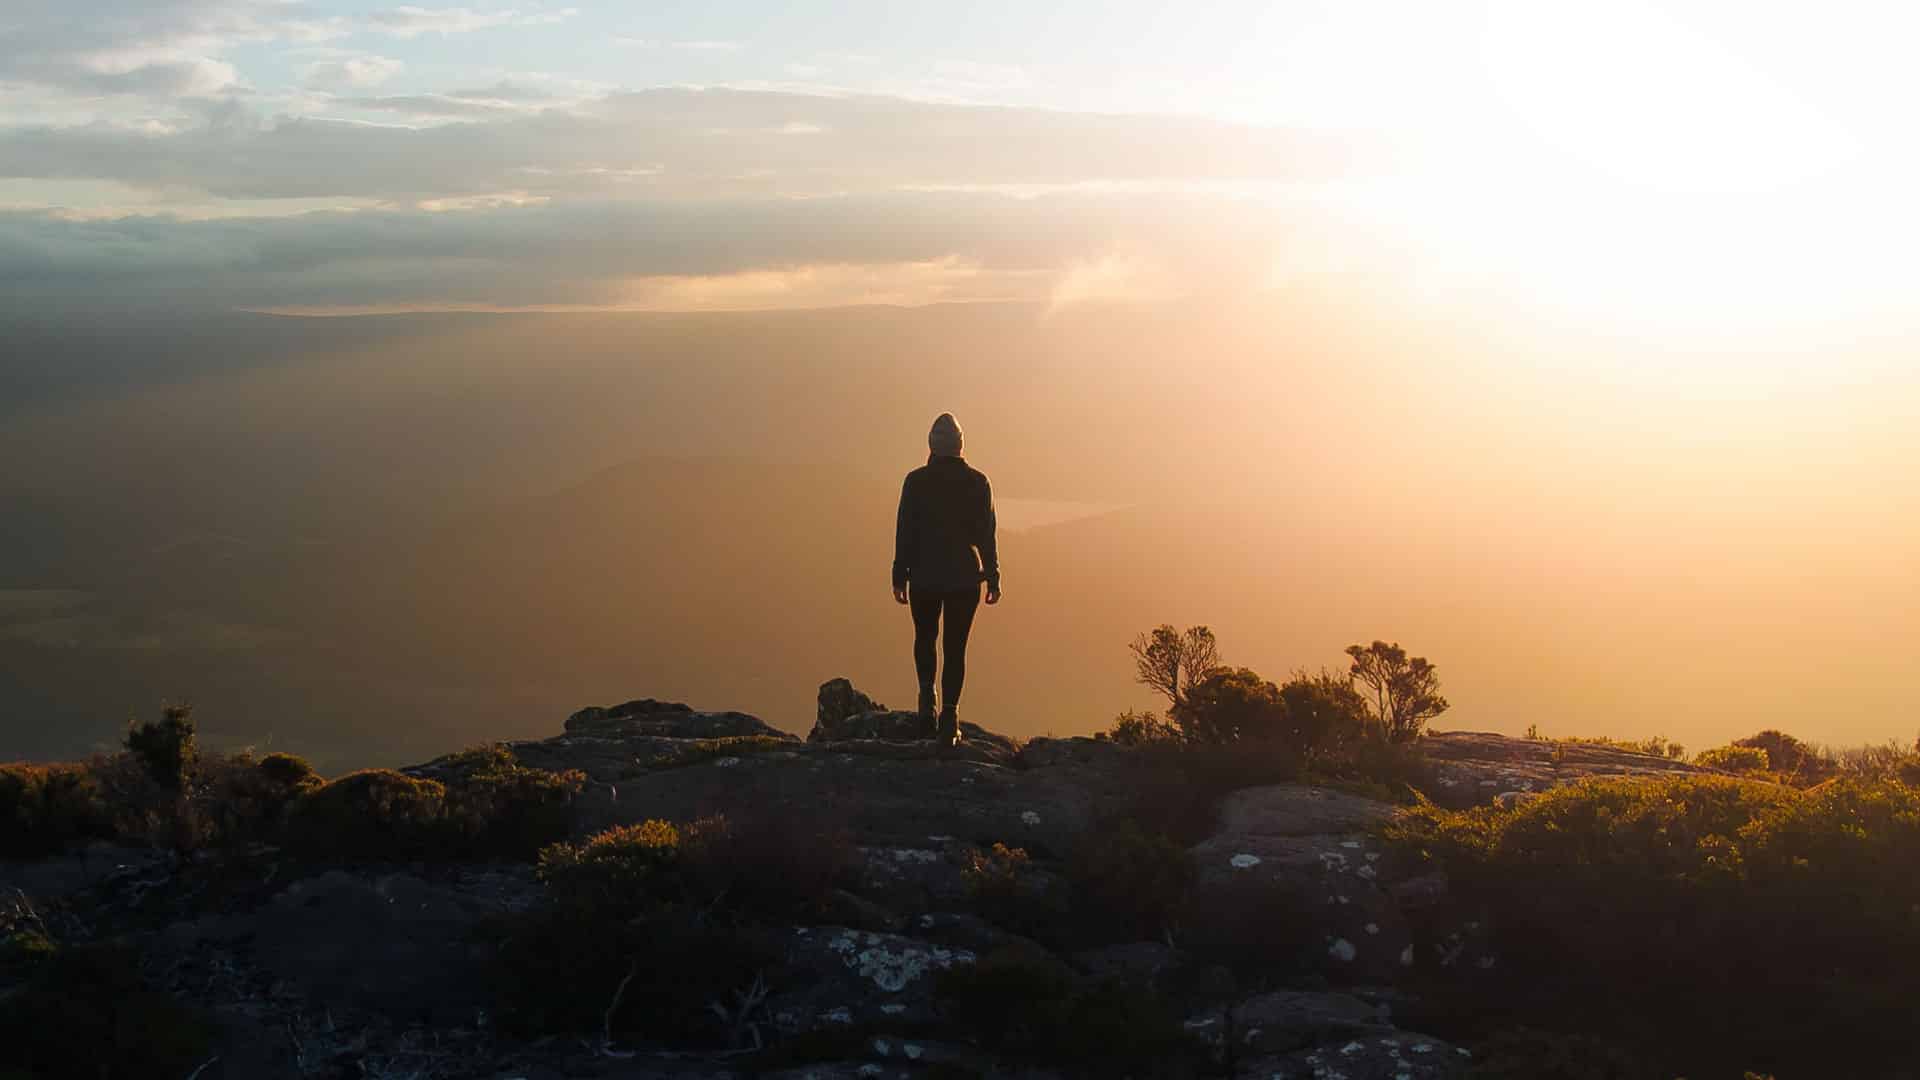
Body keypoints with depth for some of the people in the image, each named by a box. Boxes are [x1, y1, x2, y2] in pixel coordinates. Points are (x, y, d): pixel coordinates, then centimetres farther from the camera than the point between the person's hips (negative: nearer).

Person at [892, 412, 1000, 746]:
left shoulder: (916, 481, -5)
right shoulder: (977, 482, -2)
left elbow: (904, 531, -4)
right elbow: (986, 534, -1)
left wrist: (899, 577, 2)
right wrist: (993, 577, 6)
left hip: (924, 577, 0)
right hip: (964, 578, 0)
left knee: (925, 637, 20)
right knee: (955, 647, 5)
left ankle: (927, 692, 0)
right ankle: (949, 713, -1)